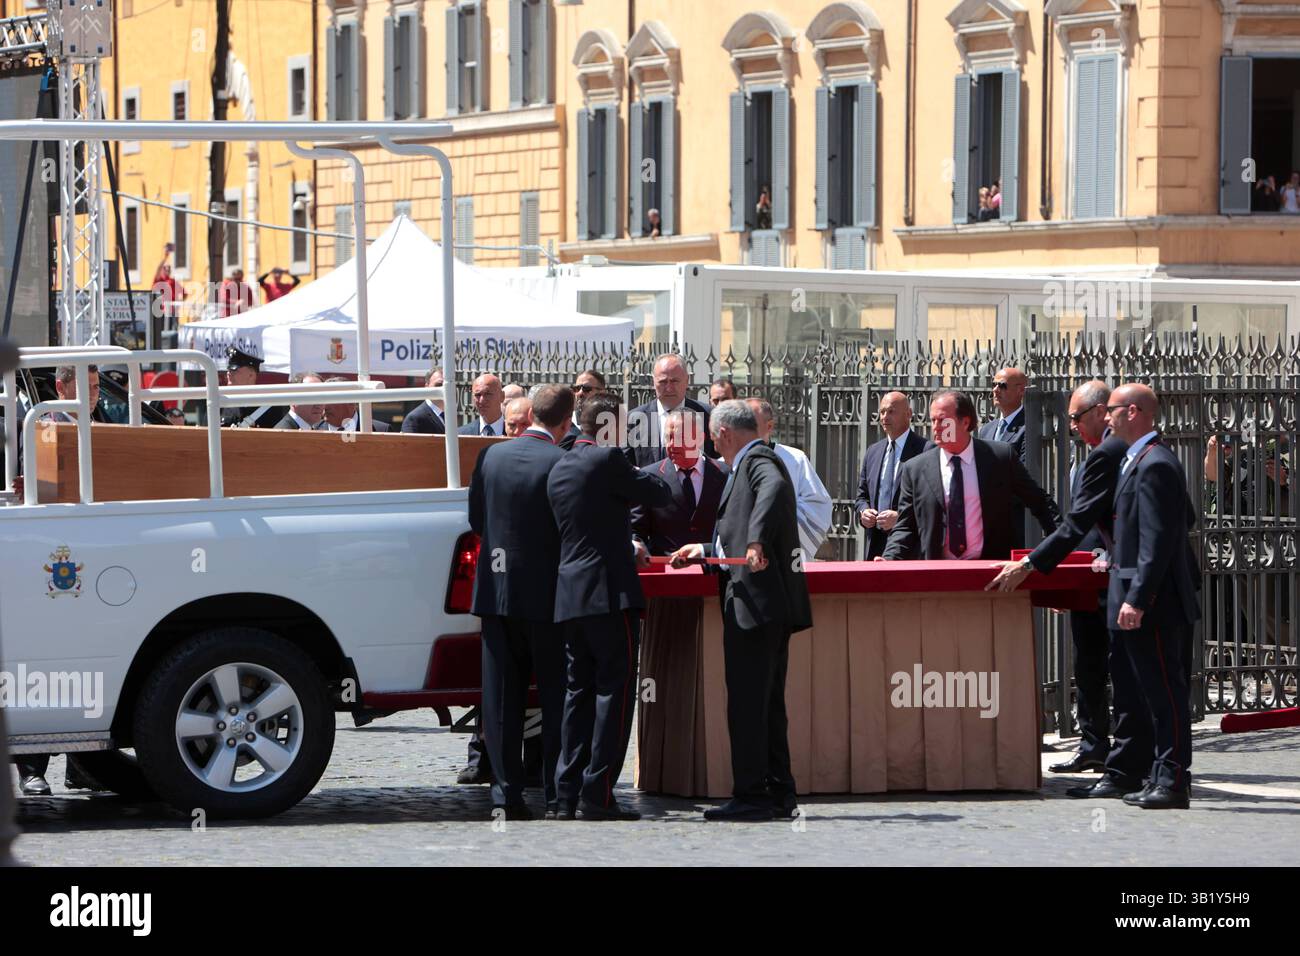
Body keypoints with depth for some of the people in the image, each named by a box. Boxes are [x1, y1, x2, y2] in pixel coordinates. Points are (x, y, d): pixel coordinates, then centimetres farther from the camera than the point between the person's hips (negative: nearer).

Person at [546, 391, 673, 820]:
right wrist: (646, 475, 19)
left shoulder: (559, 469, 15)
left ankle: (568, 793, 11)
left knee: (579, 690, 12)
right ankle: (597, 795, -10)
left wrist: (630, 546, 36)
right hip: (610, 592, -8)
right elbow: (659, 495, -2)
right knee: (614, 691, -5)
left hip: (569, 595, 8)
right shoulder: (607, 460, -10)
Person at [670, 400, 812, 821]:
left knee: (747, 703, -8)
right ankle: (779, 794, 17)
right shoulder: (755, 463, 23)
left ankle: (751, 796, -8)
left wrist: (756, 542, -41)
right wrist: (705, 550, 41)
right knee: (767, 703, 14)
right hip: (767, 603, 11)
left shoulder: (757, 462, -8)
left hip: (756, 600, -11)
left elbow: (774, 489, -34)